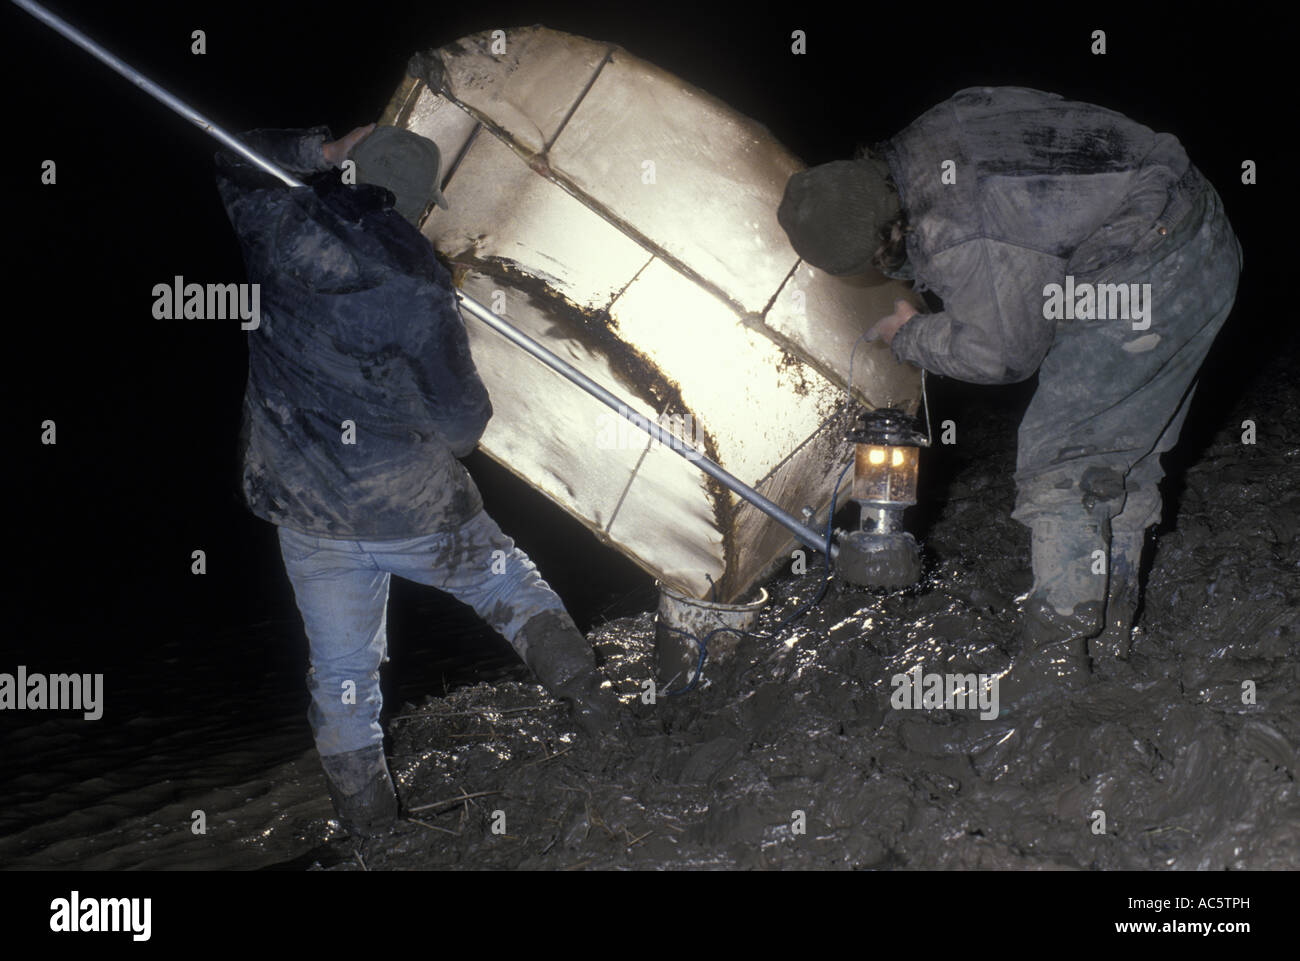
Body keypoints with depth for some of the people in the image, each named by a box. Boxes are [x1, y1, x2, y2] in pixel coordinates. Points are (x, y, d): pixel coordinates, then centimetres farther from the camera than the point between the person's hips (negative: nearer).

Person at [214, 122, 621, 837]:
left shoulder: (278, 229, -8)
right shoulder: (417, 290, -19)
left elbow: (233, 165, 16)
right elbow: (462, 423, -13)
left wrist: (322, 152, 14)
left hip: (309, 518, 4)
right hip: (414, 512, -3)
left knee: (342, 671, 17)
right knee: (507, 583, 23)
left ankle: (368, 824, 27)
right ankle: (583, 692, 19)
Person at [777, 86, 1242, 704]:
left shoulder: (955, 242, -26)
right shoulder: (925, 139, 0)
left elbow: (1003, 354, -10)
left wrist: (910, 338, 7)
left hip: (1148, 277, -10)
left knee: (1058, 457, -6)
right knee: (1120, 447, 15)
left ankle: (1059, 650, -1)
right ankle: (1108, 633, 25)